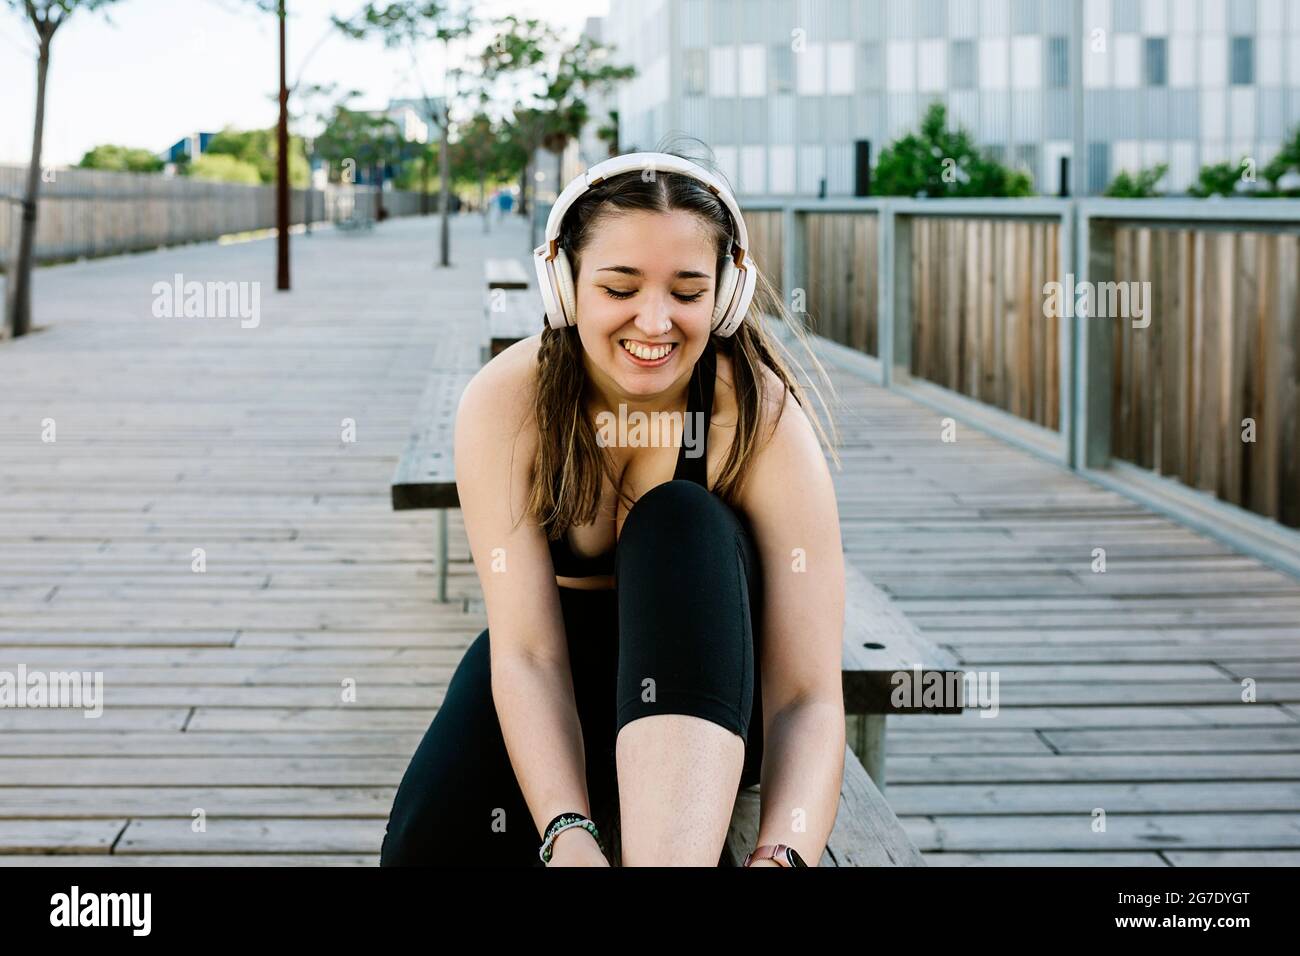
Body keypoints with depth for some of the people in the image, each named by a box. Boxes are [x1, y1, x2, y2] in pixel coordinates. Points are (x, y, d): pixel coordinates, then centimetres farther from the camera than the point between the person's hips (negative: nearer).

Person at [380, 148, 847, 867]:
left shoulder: (765, 418, -23)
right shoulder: (505, 402, -19)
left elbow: (809, 695, -30)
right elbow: (527, 650, -26)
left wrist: (780, 855, -51)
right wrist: (567, 833, -45)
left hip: (709, 702, 0)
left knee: (680, 520, -31)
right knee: (429, 845, -30)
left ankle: (671, 858, -44)